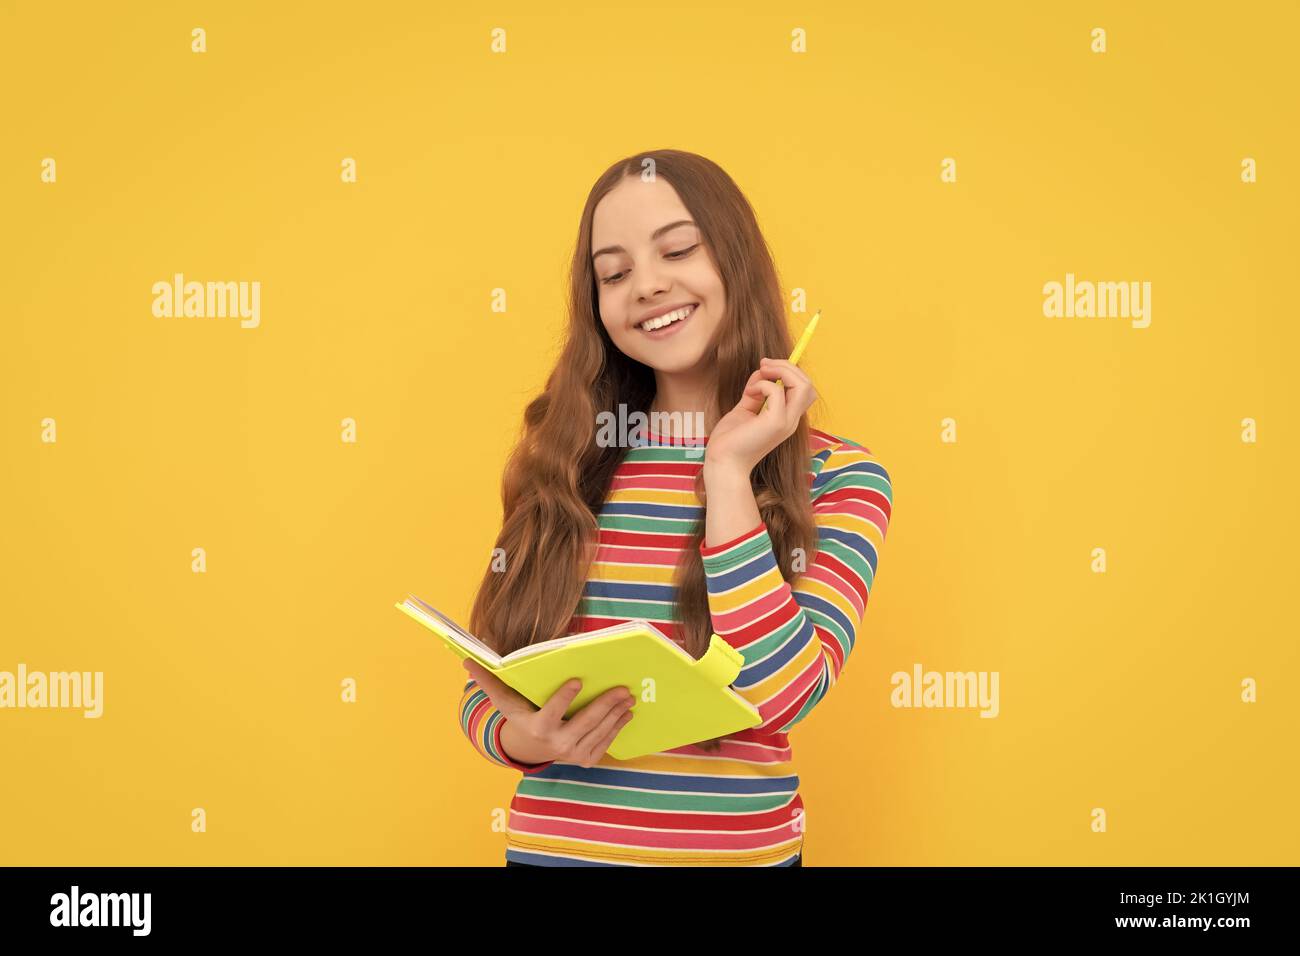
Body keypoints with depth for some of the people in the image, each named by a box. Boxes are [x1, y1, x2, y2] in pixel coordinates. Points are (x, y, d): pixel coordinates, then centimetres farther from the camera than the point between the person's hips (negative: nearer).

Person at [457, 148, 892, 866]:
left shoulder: (839, 478, -6)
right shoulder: (561, 458, -2)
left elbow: (777, 696, -18)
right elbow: (482, 691, 3)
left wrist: (728, 472, -17)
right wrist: (525, 739, -18)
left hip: (739, 849, -1)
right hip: (550, 846, 2)